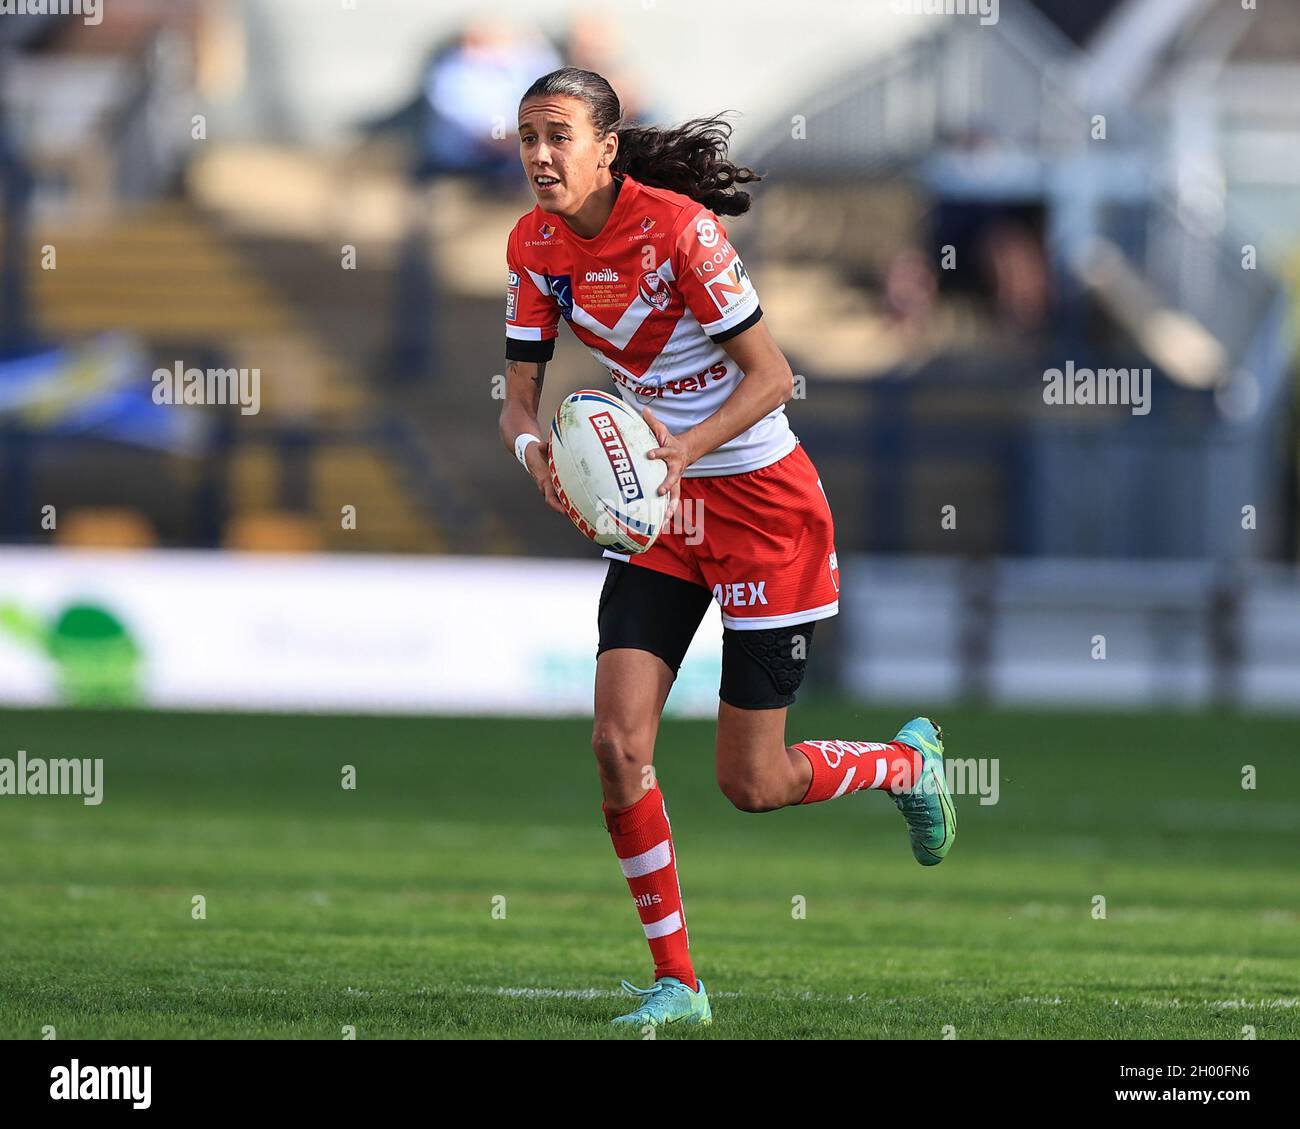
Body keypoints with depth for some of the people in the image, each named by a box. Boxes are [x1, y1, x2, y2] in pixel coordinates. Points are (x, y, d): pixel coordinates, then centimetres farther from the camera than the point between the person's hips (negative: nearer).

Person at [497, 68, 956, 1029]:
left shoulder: (678, 230, -22)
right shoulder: (537, 245, -3)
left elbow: (771, 376, -19)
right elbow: (521, 397, 1)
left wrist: (686, 450, -34)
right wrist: (533, 447, -23)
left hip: (761, 505, -6)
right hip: (655, 511, 6)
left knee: (753, 785, 0)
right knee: (618, 743, -9)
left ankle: (909, 762, 32)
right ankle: (676, 983, 3)